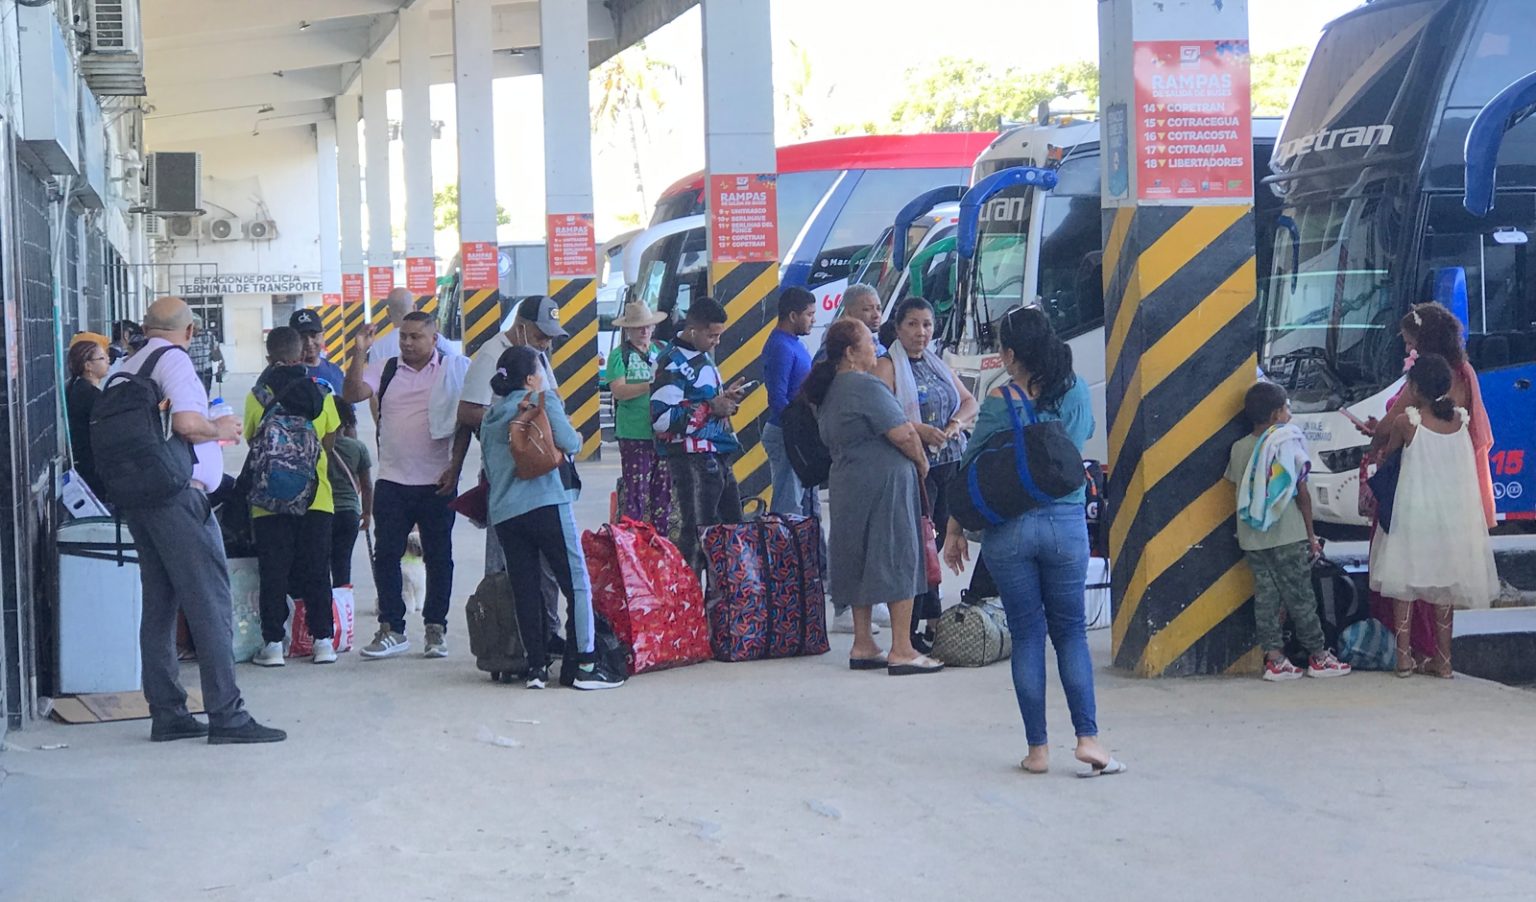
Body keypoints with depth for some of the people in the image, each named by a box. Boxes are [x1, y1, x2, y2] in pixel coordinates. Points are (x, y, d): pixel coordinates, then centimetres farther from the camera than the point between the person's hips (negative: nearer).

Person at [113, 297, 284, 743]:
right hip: (178, 494, -9)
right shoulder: (173, 359, -8)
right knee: (211, 604, -7)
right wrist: (220, 429, -1)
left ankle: (166, 714, 14)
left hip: (138, 499, 9)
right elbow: (187, 422, -21)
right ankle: (226, 716, -8)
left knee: (159, 606, 11)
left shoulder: (127, 368, 16)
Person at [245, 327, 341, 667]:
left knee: (273, 573, 4)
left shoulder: (257, 396, -3)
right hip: (316, 498, 1)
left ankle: (273, 643, 2)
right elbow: (329, 443, 6)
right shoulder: (321, 393, 0)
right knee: (317, 570, 9)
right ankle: (323, 640, 9)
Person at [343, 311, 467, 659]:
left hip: (436, 483, -2)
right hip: (391, 481, 2)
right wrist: (359, 352, -15)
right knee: (385, 555, 1)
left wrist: (455, 467, -8)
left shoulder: (453, 369, 1)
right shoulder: (385, 368, 8)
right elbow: (353, 394, -6)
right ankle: (391, 630, 7)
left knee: (438, 557, 5)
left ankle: (436, 629, 14)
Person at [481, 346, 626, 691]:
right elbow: (568, 443, -11)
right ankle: (586, 665, -5)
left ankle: (537, 666, 5)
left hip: (503, 513, 6)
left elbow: (488, 467, 18)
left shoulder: (491, 416, 17)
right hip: (545, 504, -6)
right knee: (577, 584, -1)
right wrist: (578, 437, 9)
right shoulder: (544, 400, 0)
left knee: (525, 590, 7)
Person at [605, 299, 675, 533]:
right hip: (634, 433, -5)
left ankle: (662, 535, 16)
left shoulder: (661, 351, 14)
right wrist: (651, 386, -20)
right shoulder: (620, 355, -1)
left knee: (663, 485, 8)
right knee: (635, 489, -6)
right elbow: (619, 390, -12)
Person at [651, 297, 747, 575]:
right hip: (692, 461, -10)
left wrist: (725, 397, 9)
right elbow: (661, 418, -23)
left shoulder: (703, 356, 16)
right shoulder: (673, 363, -14)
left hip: (718, 457, 10)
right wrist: (711, 408, -19)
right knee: (698, 533, -8)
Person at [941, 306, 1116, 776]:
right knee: (1071, 632, 11)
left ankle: (1037, 748, 7)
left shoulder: (1000, 403, -9)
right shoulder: (1077, 392, 0)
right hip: (1066, 524, 2)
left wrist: (954, 531, 5)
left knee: (1027, 635, 5)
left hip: (1009, 530, -2)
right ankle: (1087, 737, 1)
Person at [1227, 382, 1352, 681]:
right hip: (1287, 534, -4)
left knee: (1265, 595, 7)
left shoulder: (1240, 448, 6)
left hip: (1252, 537, 4)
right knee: (1300, 596, 3)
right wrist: (1311, 535, 0)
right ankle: (1319, 656, 12)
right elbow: (1301, 492, -6)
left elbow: (1237, 490, 8)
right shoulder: (1289, 442, -7)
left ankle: (1275, 659, 5)